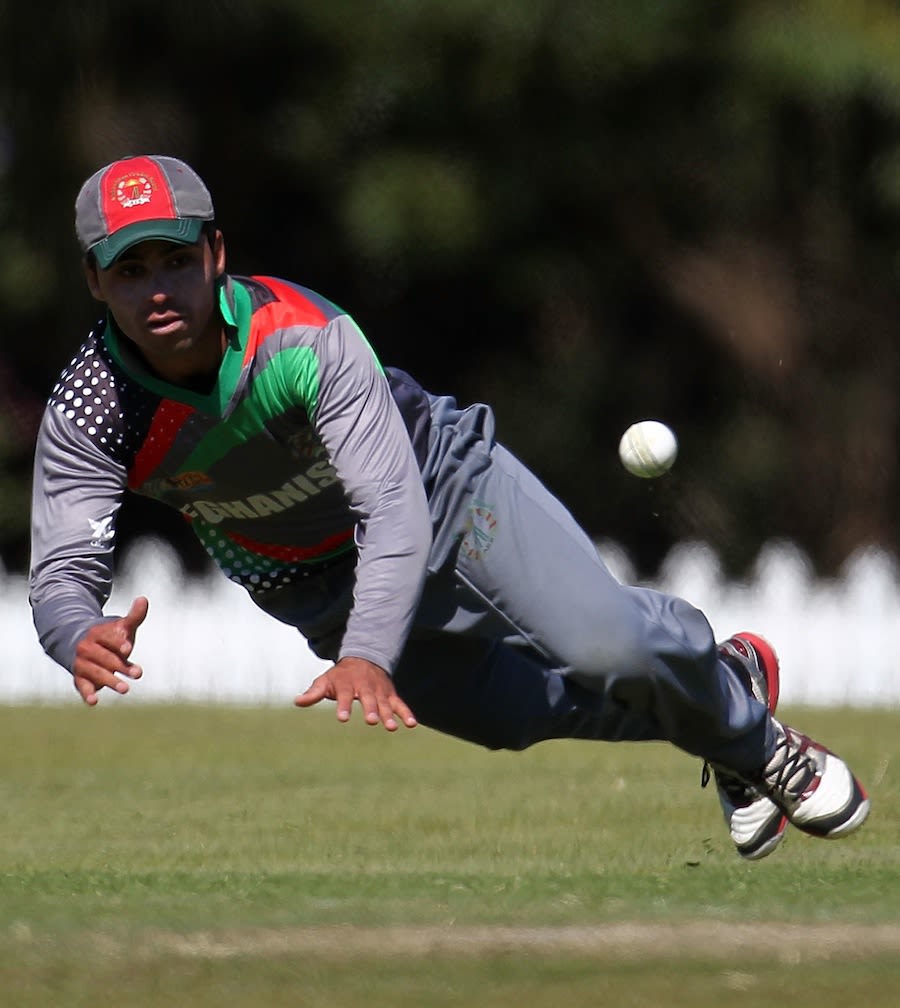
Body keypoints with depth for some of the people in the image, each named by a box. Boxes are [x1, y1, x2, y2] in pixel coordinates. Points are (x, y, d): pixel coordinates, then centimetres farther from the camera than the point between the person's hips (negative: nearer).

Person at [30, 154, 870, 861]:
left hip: (443, 485, -3)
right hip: (316, 588, 3)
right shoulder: (89, 413, -26)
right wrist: (84, 638, -56)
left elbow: (395, 510, -39)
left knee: (606, 644, -21)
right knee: (530, 711, -5)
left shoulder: (306, 338, -34)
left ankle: (745, 727, 12)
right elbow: (61, 577, -29)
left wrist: (366, 654, -57)